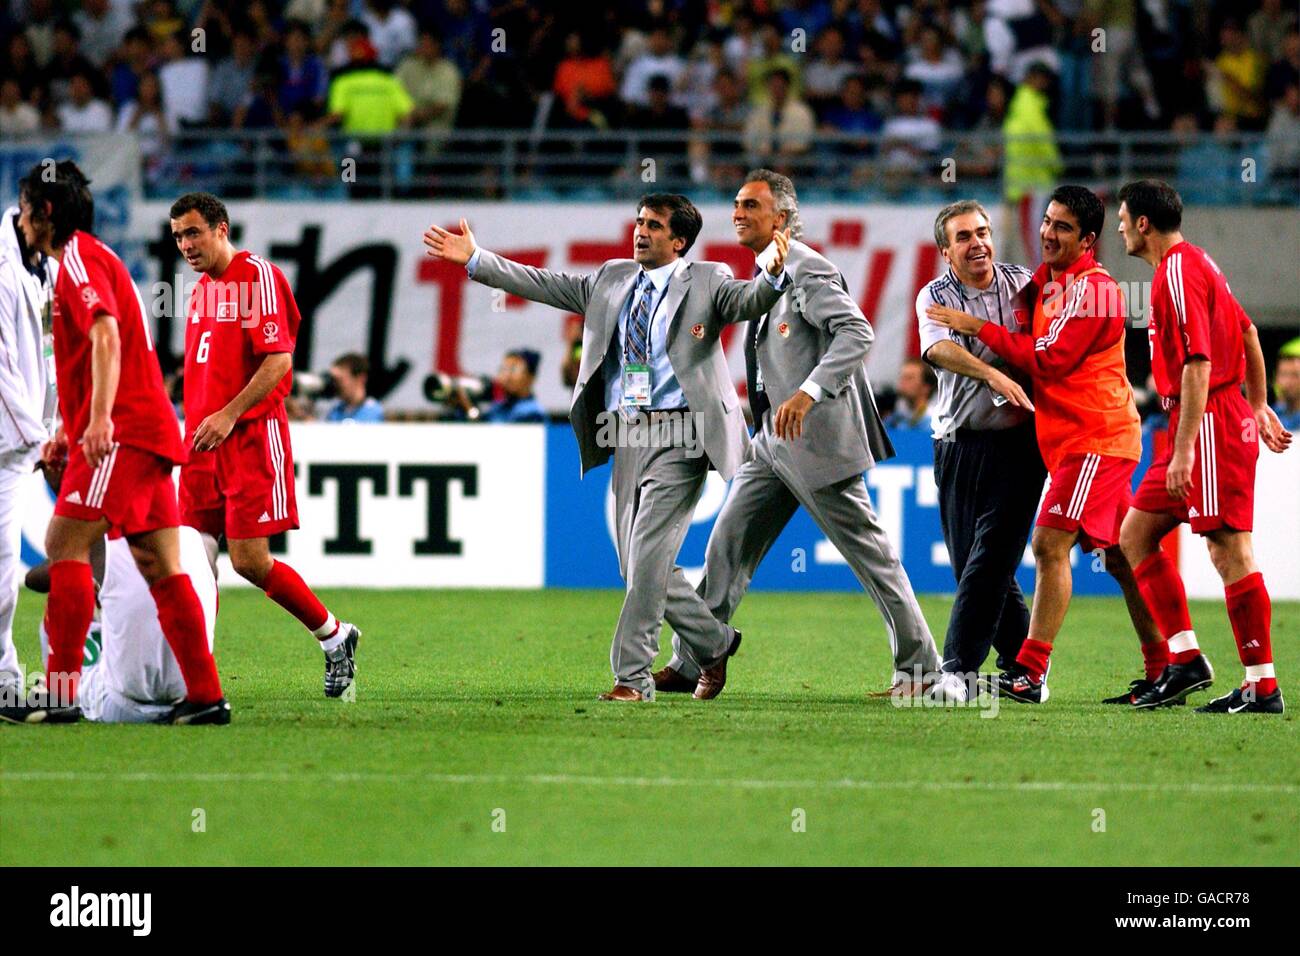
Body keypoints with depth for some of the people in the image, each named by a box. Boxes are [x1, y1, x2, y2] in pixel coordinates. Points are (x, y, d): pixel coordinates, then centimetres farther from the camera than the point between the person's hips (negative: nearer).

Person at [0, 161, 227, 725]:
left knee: (65, 544, -14)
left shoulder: (79, 258, -8)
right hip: (148, 432, 10)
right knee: (159, 567, 7)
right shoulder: (78, 260, 24)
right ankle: (205, 696, 4)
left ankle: (61, 692, -18)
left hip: (124, 432, -10)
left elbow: (106, 335, -24)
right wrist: (69, 432, 29)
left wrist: (100, 418, -35)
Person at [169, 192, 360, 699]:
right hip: (204, 442, 8)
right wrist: (197, 422, 15)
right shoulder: (203, 286, 17)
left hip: (252, 435, -8)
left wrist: (228, 415, -21)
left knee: (249, 559, -9)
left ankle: (335, 637, 11)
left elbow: (279, 360, -17)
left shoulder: (258, 277, -9)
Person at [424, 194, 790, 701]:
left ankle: (632, 676, -9)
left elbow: (746, 301, -18)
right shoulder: (613, 279, 16)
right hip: (626, 434, 7)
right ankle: (714, 642, 27)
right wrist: (475, 259, 16)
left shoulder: (705, 282, 0)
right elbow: (546, 286, 19)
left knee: (648, 554, -14)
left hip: (677, 435, -7)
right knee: (638, 563, 10)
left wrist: (772, 275, -40)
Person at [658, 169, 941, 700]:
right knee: (728, 546, 5)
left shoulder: (806, 269, -14)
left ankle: (919, 666, 6)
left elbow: (857, 332, -25)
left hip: (815, 438, -10)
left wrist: (808, 392, -34)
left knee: (869, 551, -1)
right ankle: (691, 664, 9)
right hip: (773, 440, 10)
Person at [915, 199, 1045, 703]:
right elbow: (939, 348, -19)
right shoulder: (935, 297, 2)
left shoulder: (1024, 285, 4)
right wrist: (992, 374, -35)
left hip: (1017, 441, -2)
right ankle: (1022, 664, 20)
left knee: (989, 559, -11)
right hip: (958, 446, 2)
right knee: (969, 563, 4)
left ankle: (959, 670, -14)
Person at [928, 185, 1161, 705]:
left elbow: (1049, 359, -18)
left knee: (1050, 545, -16)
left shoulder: (1094, 289, -14)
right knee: (1119, 558, 13)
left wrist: (979, 327, -13)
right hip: (1069, 441, 10)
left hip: (1096, 440, -10)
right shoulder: (1051, 282, 14)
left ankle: (1028, 673, -19)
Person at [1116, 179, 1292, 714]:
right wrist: (1259, 407, 29)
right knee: (1136, 535, 11)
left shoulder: (1179, 274, -15)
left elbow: (1198, 365, -22)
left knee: (1231, 551, -9)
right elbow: (1248, 334, 24)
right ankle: (1185, 659, 8)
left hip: (1211, 425, -11)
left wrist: (1184, 450, -24)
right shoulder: (1194, 264, 16)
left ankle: (1263, 686, -7)